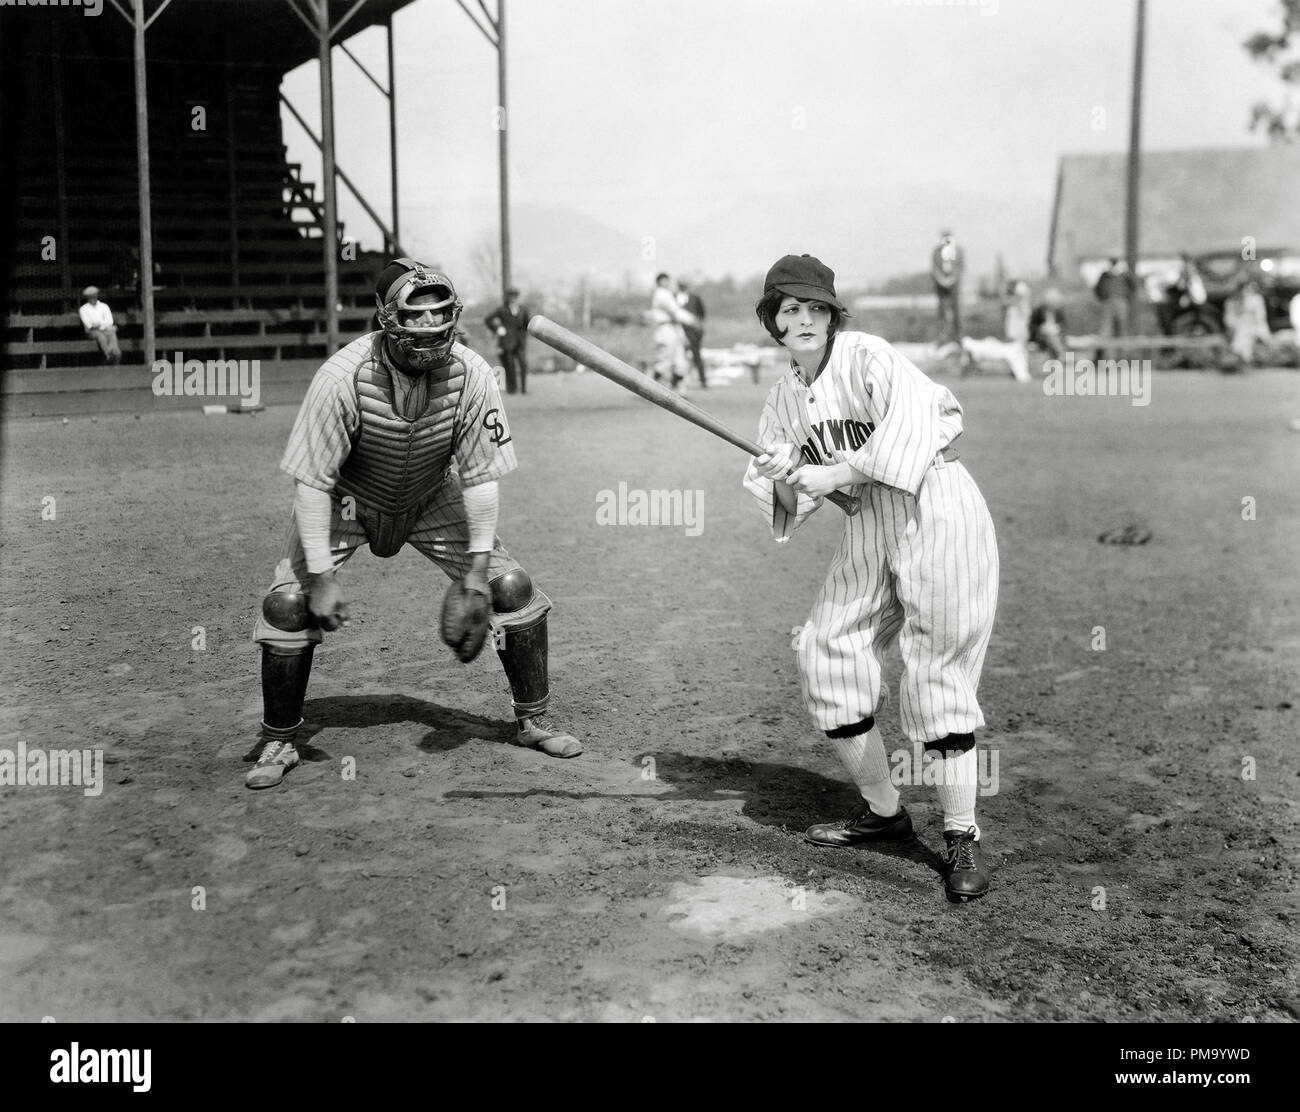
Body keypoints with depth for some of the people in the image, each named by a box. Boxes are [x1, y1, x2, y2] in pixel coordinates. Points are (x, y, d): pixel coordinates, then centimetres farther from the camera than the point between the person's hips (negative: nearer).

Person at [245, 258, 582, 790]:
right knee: (289, 602, -17)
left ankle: (530, 722, 13)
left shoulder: (470, 375, -25)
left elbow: (479, 477, -15)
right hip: (346, 501, -2)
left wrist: (478, 566, -17)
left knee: (512, 586, -7)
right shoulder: (343, 377, -32)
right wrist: (321, 578, -27)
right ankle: (279, 742, 5)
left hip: (430, 499, 2)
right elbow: (311, 482, -26)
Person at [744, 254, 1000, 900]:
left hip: (936, 508, -7)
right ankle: (881, 811, 21)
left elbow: (915, 421, -25)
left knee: (937, 671, -10)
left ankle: (962, 836, 1)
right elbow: (787, 503, 13)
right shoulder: (786, 396, 12)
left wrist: (836, 472, -22)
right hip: (867, 522, 8)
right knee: (825, 654, 5)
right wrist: (783, 478, -10)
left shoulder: (867, 357, -8)